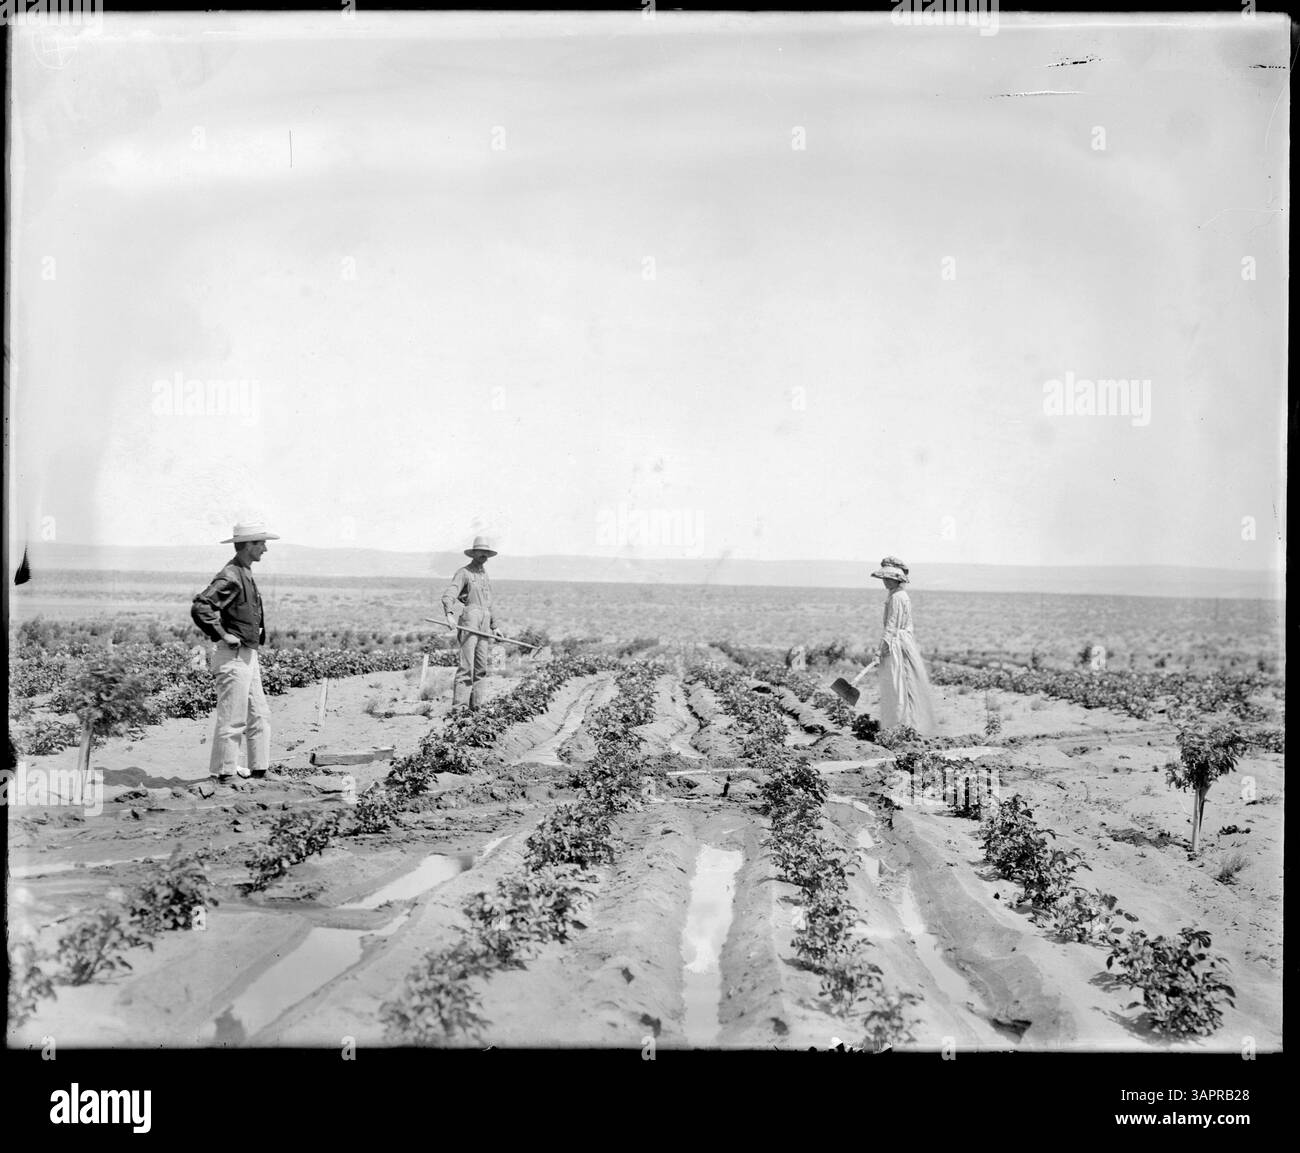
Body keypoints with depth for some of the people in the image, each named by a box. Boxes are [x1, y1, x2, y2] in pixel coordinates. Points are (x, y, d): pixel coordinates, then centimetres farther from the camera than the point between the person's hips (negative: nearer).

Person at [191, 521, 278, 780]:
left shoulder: (245, 574, 14)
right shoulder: (230, 577, -18)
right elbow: (200, 607, -29)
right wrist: (222, 635, -21)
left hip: (248, 656, 10)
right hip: (233, 656, -10)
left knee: (260, 716, 12)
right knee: (232, 719, -3)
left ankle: (258, 768, 17)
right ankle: (225, 771, 5)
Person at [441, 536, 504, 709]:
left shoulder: (485, 575, 22)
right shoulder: (463, 573, -2)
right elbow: (448, 594, -16)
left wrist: (494, 627, 29)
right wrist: (449, 614, -33)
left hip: (484, 625, 7)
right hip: (468, 621, -7)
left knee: (481, 667, 5)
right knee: (467, 665, -14)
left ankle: (475, 705, 9)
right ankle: (459, 705, -16)